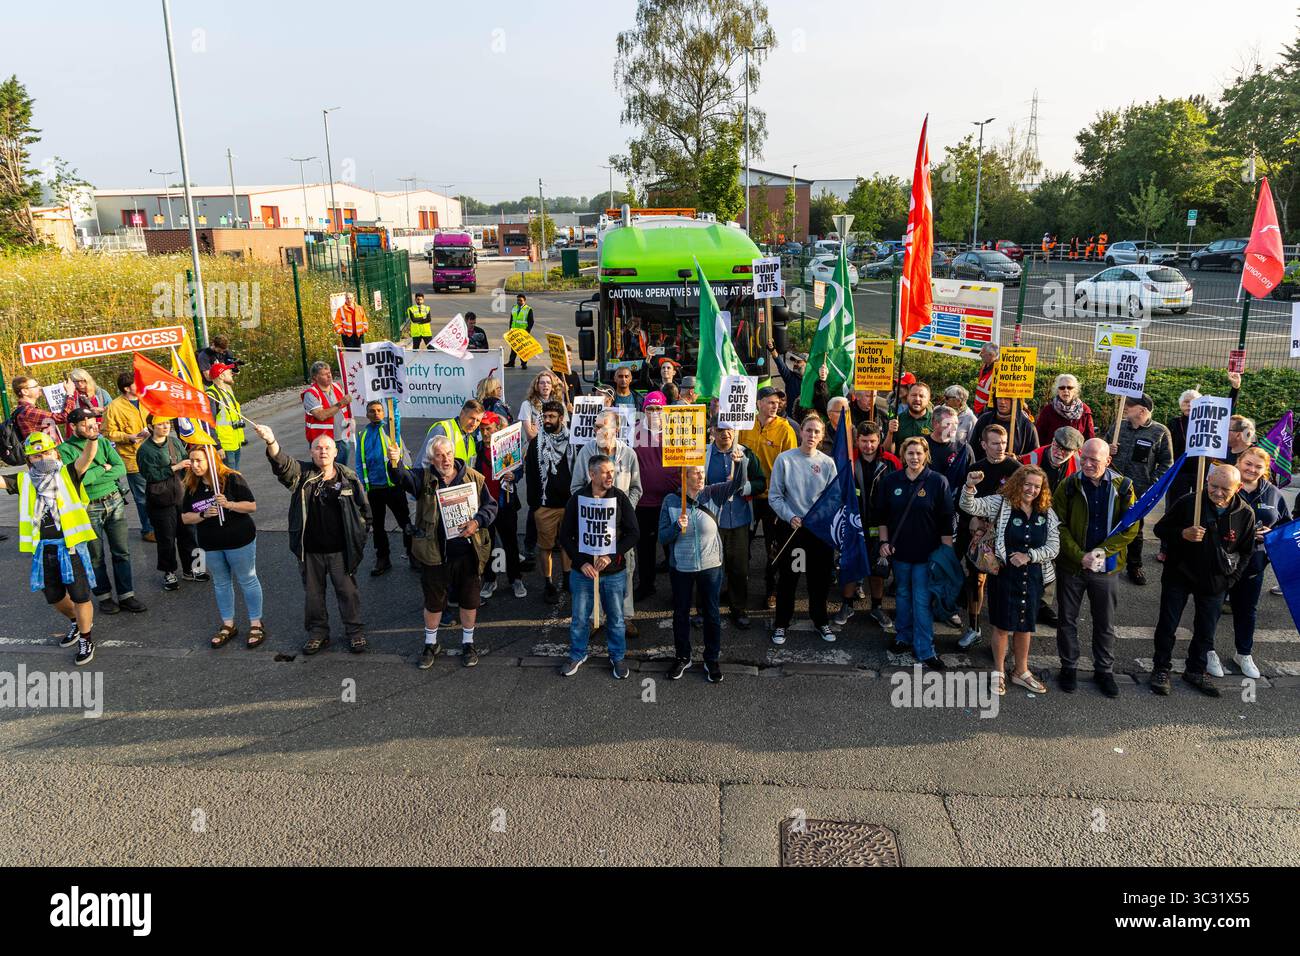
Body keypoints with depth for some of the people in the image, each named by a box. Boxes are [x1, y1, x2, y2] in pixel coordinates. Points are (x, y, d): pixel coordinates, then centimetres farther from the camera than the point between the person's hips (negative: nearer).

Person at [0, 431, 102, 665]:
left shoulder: (68, 475, -3)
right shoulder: (23, 481, 8)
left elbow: (87, 457, -20)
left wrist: (93, 438, -41)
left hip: (71, 545, -4)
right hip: (42, 549, 4)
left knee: (80, 597, 0)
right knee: (54, 597, 19)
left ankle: (86, 638, 20)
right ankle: (77, 622, 47)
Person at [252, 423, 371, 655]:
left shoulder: (349, 478, -2)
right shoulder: (302, 474, -3)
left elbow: (364, 508, 6)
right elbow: (282, 464, -23)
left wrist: (359, 534, 1)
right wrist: (271, 442, -42)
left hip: (340, 550, -1)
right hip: (310, 550, 1)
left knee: (348, 591, 8)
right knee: (313, 593, 14)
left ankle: (355, 631, 25)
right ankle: (317, 632, 31)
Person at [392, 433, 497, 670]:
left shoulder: (473, 477, 1)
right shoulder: (424, 478, -3)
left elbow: (490, 505, 5)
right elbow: (404, 478, -24)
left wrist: (477, 522, -14)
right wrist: (395, 463, -46)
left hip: (468, 552, 1)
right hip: (435, 554, -1)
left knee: (469, 600, 13)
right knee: (433, 601, 14)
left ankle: (468, 643, 34)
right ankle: (430, 644, 35)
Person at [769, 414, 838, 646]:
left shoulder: (828, 463, 1)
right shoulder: (785, 459, -6)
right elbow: (774, 496, -5)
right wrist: (790, 517, -16)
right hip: (791, 527, -2)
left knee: (820, 576, 12)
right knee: (788, 577, 6)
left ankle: (820, 621, 30)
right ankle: (781, 624, 20)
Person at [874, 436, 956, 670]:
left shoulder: (938, 482, -6)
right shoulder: (890, 481, 1)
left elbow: (946, 522, -6)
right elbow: (880, 515, 9)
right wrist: (884, 542, 1)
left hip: (927, 552, -3)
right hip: (899, 551, 3)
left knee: (922, 601, -3)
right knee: (903, 595, 16)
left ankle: (925, 650, 4)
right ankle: (904, 637, 31)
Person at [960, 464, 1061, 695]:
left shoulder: (1047, 513, 1)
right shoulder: (1000, 503, -7)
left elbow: (1054, 547, -1)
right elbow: (969, 506, -18)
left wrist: (1029, 555, -16)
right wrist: (970, 487, -38)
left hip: (1033, 577, 3)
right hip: (1005, 574, -3)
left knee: (1025, 626, 16)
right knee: (1003, 625, 7)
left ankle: (1021, 671, 34)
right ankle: (998, 672, 26)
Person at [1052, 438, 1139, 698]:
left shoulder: (1123, 487, -5)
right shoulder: (1068, 486, -8)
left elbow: (1130, 528, -7)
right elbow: (1060, 526, -9)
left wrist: (1101, 552, -17)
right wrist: (1080, 556, -18)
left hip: (1107, 568, 1)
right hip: (1071, 566, -1)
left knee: (1105, 624, 13)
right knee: (1067, 620, 11)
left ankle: (1104, 670, 30)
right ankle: (1068, 668, 27)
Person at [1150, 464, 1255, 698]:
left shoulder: (1245, 514, -8)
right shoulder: (1188, 502, -16)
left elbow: (1246, 552, 7)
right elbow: (1160, 528, -5)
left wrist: (1230, 578, -1)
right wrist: (1183, 534, -25)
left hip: (1215, 582, 2)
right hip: (1179, 575, -2)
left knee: (1206, 630, 14)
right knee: (1167, 626, 6)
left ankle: (1196, 671, 34)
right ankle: (1160, 669, 24)